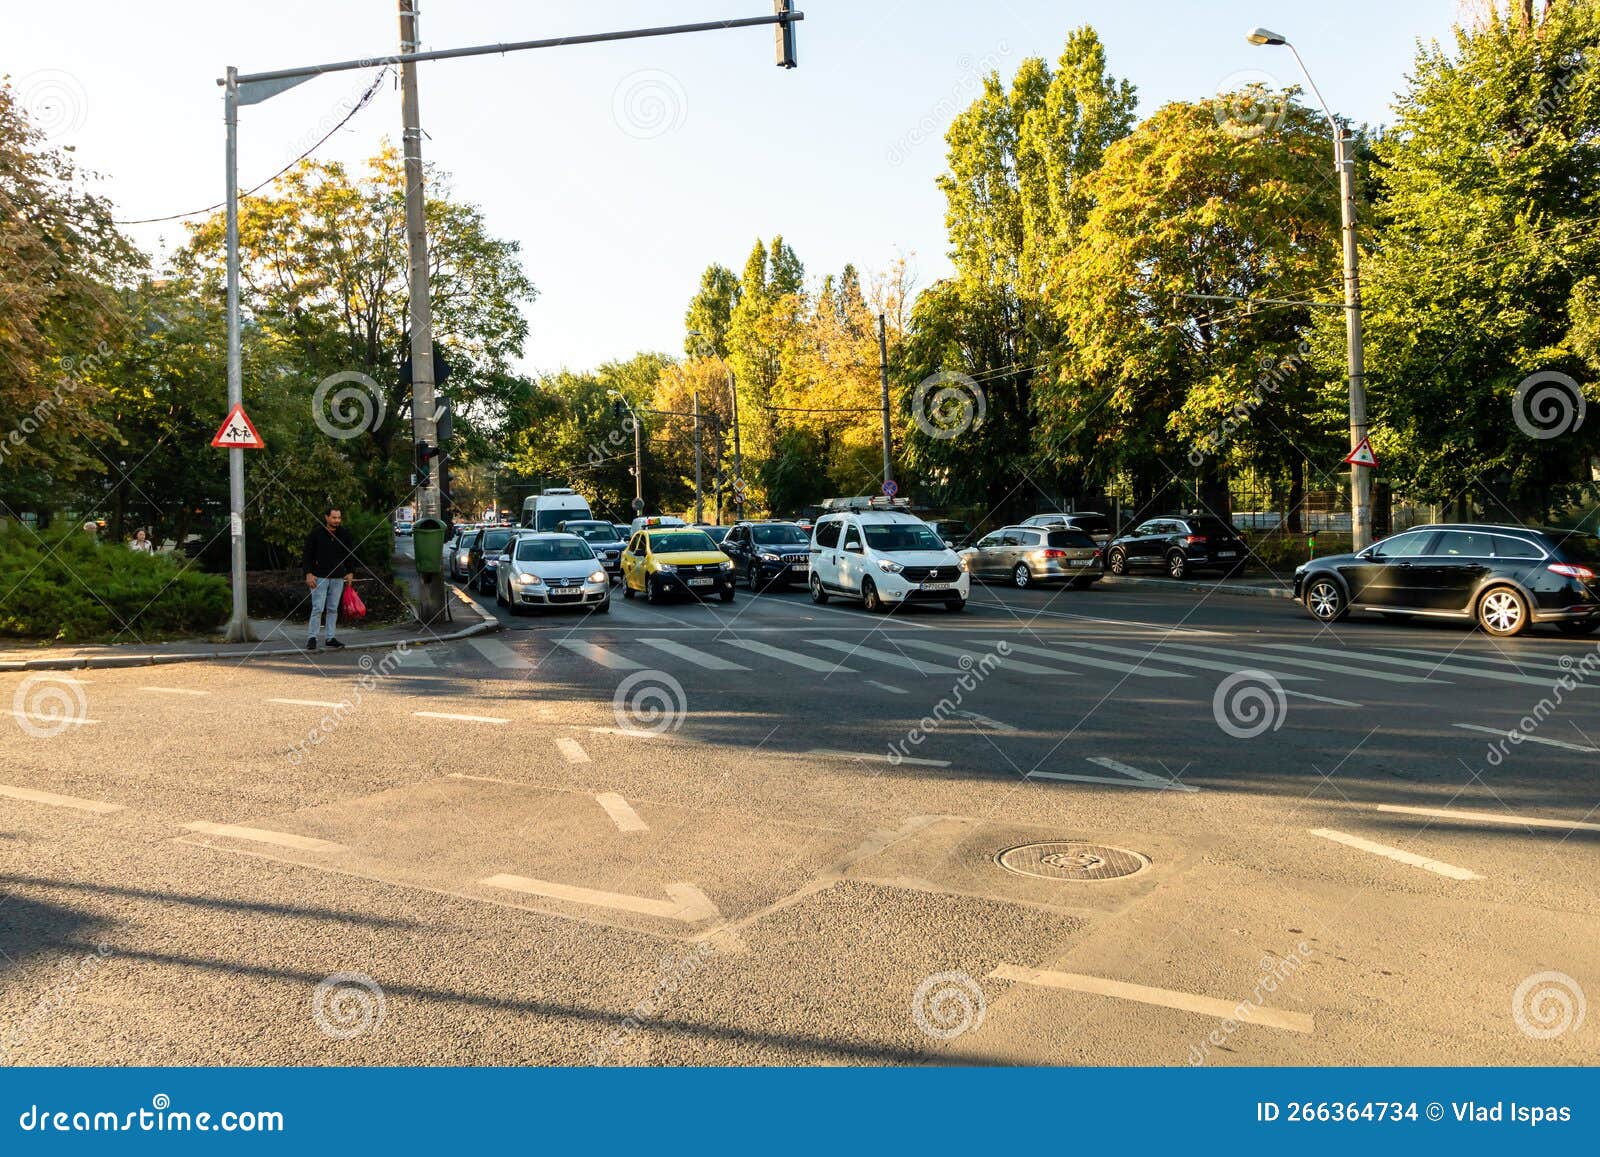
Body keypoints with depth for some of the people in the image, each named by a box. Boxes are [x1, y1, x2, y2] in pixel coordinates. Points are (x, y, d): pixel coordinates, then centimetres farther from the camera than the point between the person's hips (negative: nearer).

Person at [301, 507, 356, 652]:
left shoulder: (344, 534, 7)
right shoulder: (316, 534, -4)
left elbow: (350, 554, 15)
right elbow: (307, 554, -2)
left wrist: (350, 572, 7)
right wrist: (308, 573, -11)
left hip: (338, 578, 4)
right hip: (320, 577, -4)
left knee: (333, 609, 7)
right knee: (317, 608, -6)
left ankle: (331, 638, 12)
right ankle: (312, 638, 1)